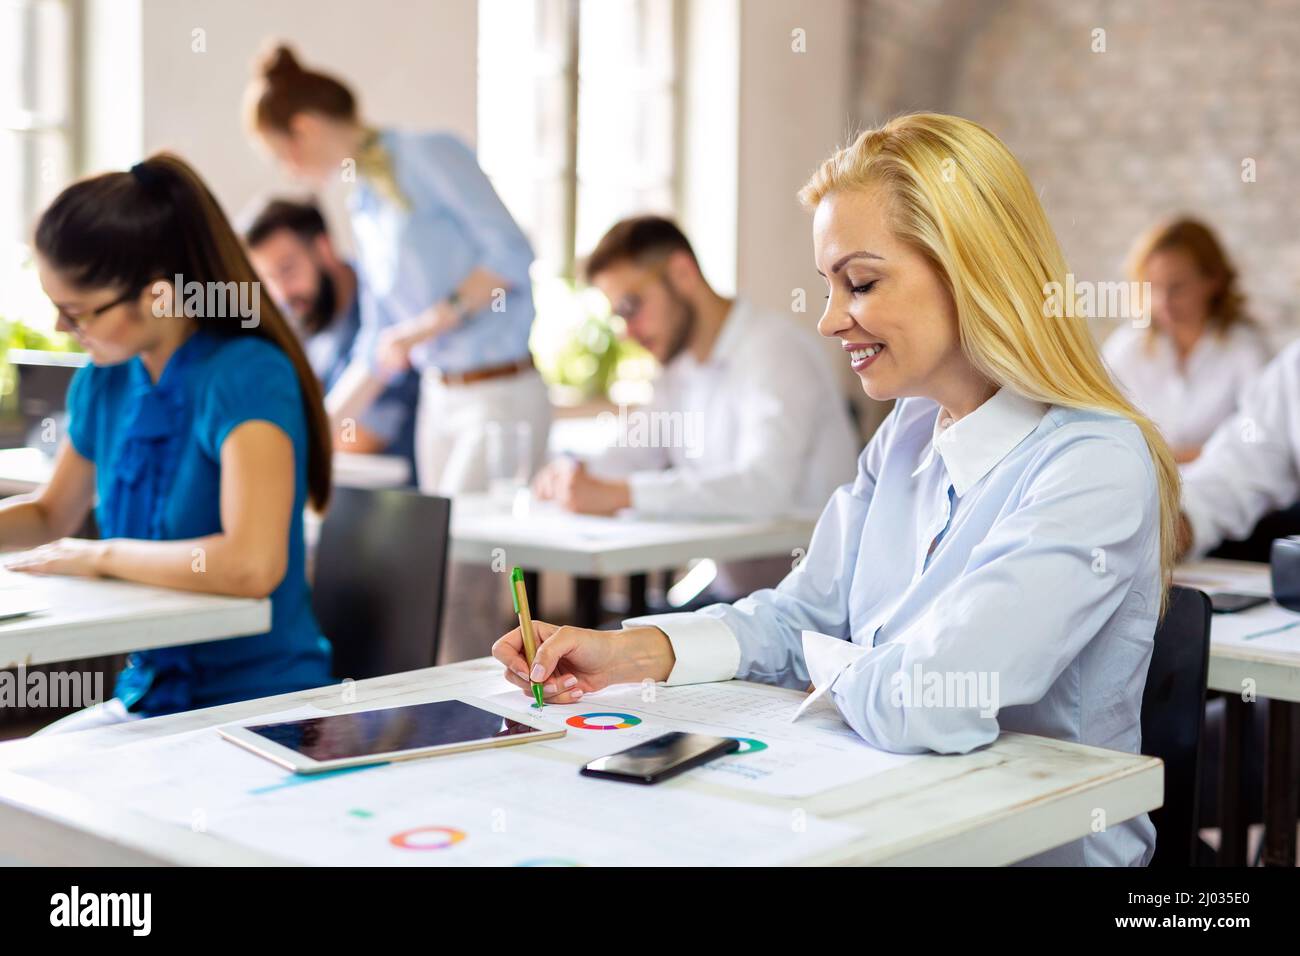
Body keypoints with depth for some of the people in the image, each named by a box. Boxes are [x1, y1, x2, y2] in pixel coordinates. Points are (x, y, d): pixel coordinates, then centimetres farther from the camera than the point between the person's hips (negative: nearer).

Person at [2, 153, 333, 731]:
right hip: (149, 691, 7)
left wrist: (102, 555, -17)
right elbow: (51, 515, 22)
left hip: (260, 701, -7)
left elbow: (252, 563, -33)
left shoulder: (247, 377, -19)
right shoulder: (105, 381, 3)